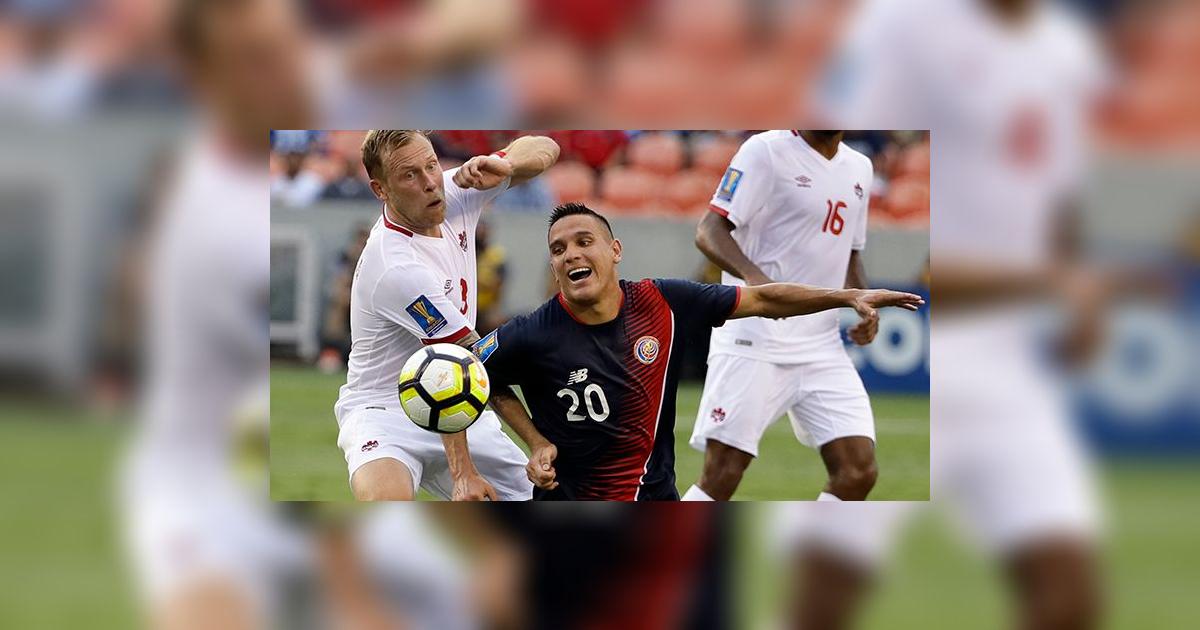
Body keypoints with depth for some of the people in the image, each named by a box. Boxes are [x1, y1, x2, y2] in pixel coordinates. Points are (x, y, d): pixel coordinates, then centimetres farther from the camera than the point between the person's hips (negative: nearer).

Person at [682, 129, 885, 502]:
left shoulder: (859, 168, 16)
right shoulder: (766, 151, -5)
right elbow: (709, 231, -12)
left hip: (823, 345, 6)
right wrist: (752, 275, -31)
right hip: (755, 339, -6)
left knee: (858, 474, -5)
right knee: (720, 478, -9)